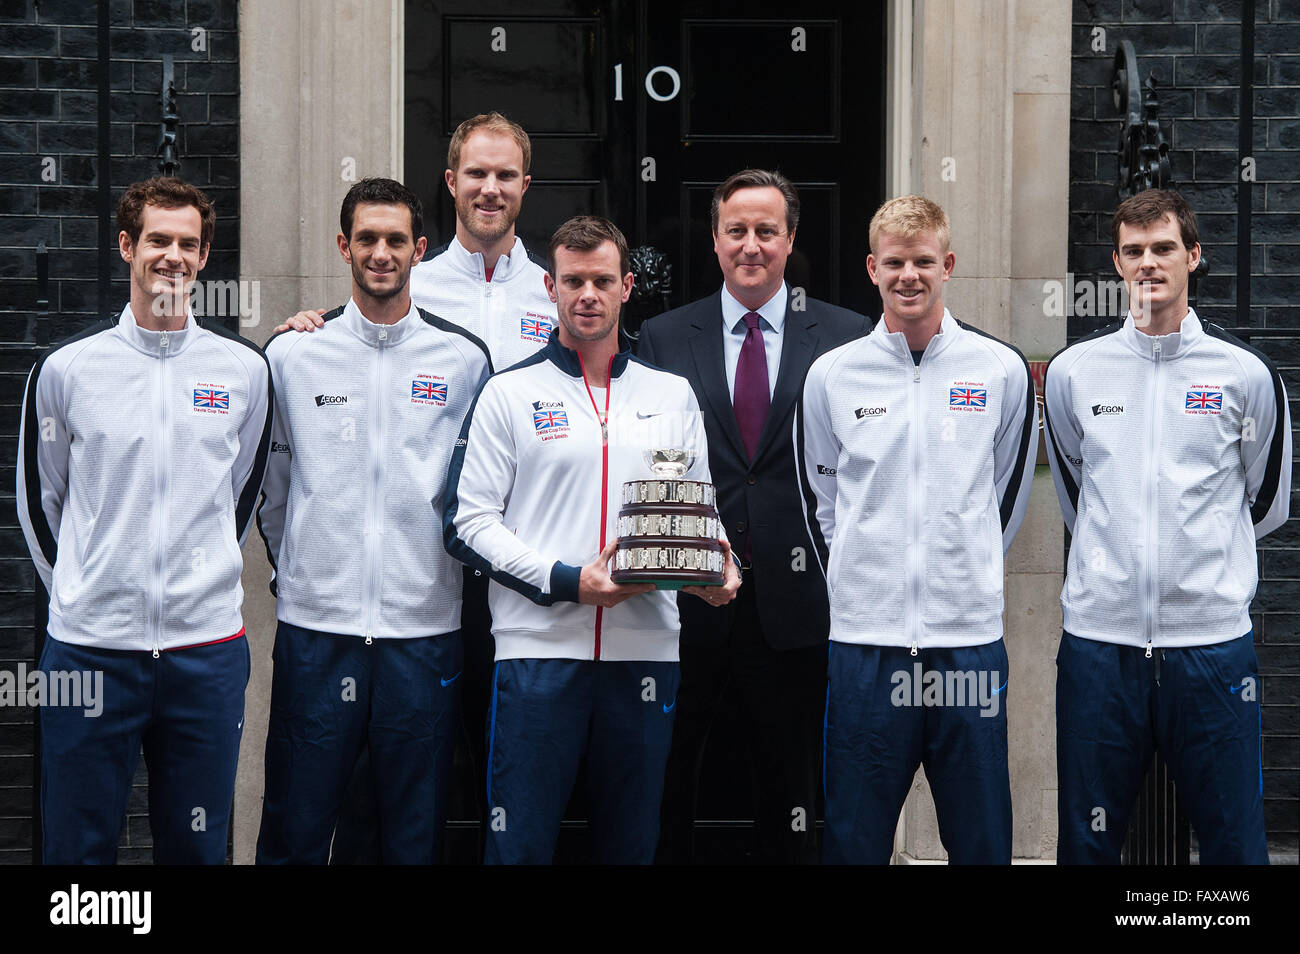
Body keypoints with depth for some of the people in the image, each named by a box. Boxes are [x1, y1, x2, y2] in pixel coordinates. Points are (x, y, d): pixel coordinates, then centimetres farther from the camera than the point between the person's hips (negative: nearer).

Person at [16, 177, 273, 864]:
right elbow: (39, 499, 10)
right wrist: (81, 595, 11)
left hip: (208, 646, 1)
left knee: (197, 846, 10)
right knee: (77, 846, 6)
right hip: (89, 646, -1)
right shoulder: (66, 368, 1)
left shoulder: (244, 369, 5)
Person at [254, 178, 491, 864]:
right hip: (315, 627, 0)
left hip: (425, 628, 0)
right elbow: (267, 484, 13)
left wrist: (449, 569, 11)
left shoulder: (464, 359, 4)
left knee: (416, 834, 8)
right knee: (294, 831, 4)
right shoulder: (291, 355, 5)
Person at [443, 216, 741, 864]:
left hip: (645, 651, 3)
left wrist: (716, 571, -6)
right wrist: (566, 581, -14)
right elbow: (468, 522, -2)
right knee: (519, 844, -1)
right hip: (539, 647, -3)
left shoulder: (672, 395, 14)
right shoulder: (509, 393, 4)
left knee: (632, 843, 10)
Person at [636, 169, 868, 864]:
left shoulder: (846, 336, 4)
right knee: (664, 786, 8)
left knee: (791, 796, 10)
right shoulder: (663, 339, 6)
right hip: (686, 599, 1)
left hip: (792, 599, 0)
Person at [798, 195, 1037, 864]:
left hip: (970, 637, 0)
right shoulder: (832, 375, 4)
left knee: (982, 839, 7)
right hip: (864, 637, 0)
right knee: (854, 839, 6)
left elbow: (1008, 494, 14)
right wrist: (861, 582, 11)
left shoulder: (1002, 370, 4)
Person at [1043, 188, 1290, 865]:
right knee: (1087, 840, 8)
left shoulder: (1246, 373, 2)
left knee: (1233, 839, 4)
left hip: (1214, 638, -1)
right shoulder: (1072, 371, 6)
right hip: (1099, 636, 1)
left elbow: (1267, 504, 15)